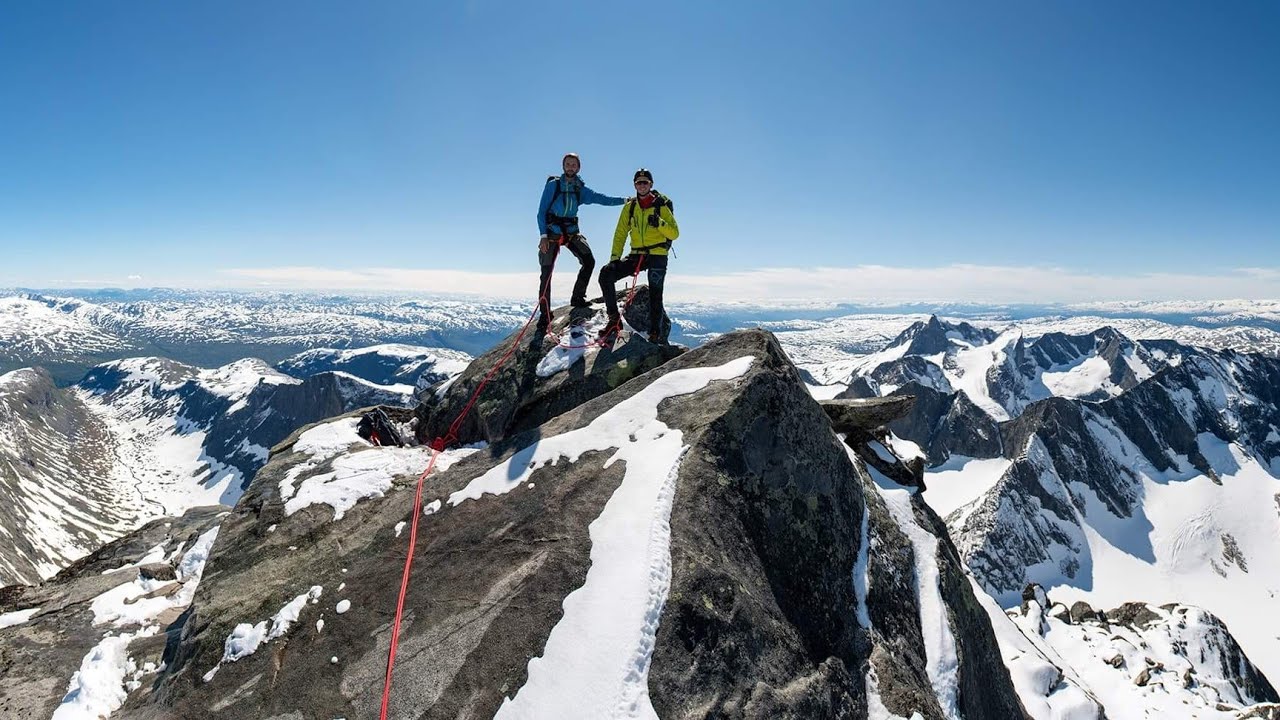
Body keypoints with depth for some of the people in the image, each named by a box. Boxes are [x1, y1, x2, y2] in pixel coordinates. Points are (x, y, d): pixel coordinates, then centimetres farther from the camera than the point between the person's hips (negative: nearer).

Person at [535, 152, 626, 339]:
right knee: (546, 275, -6)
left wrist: (624, 200, -12)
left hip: (571, 232, 4)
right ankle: (544, 317, 1)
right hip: (551, 232, -4)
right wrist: (543, 236, -14)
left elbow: (601, 198, 0)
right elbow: (541, 211, -5)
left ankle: (578, 297, 3)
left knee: (589, 261, -15)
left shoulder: (580, 189, 7)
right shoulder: (553, 184, -3)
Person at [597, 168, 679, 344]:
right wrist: (615, 257, -2)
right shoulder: (629, 207, 10)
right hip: (636, 255, 4)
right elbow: (620, 234, 10)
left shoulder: (661, 205, 0)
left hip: (657, 255, -4)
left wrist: (659, 223, -23)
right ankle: (614, 319, -11)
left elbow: (674, 233, -4)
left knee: (655, 295, -8)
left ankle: (656, 333, 4)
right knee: (606, 273, -14)